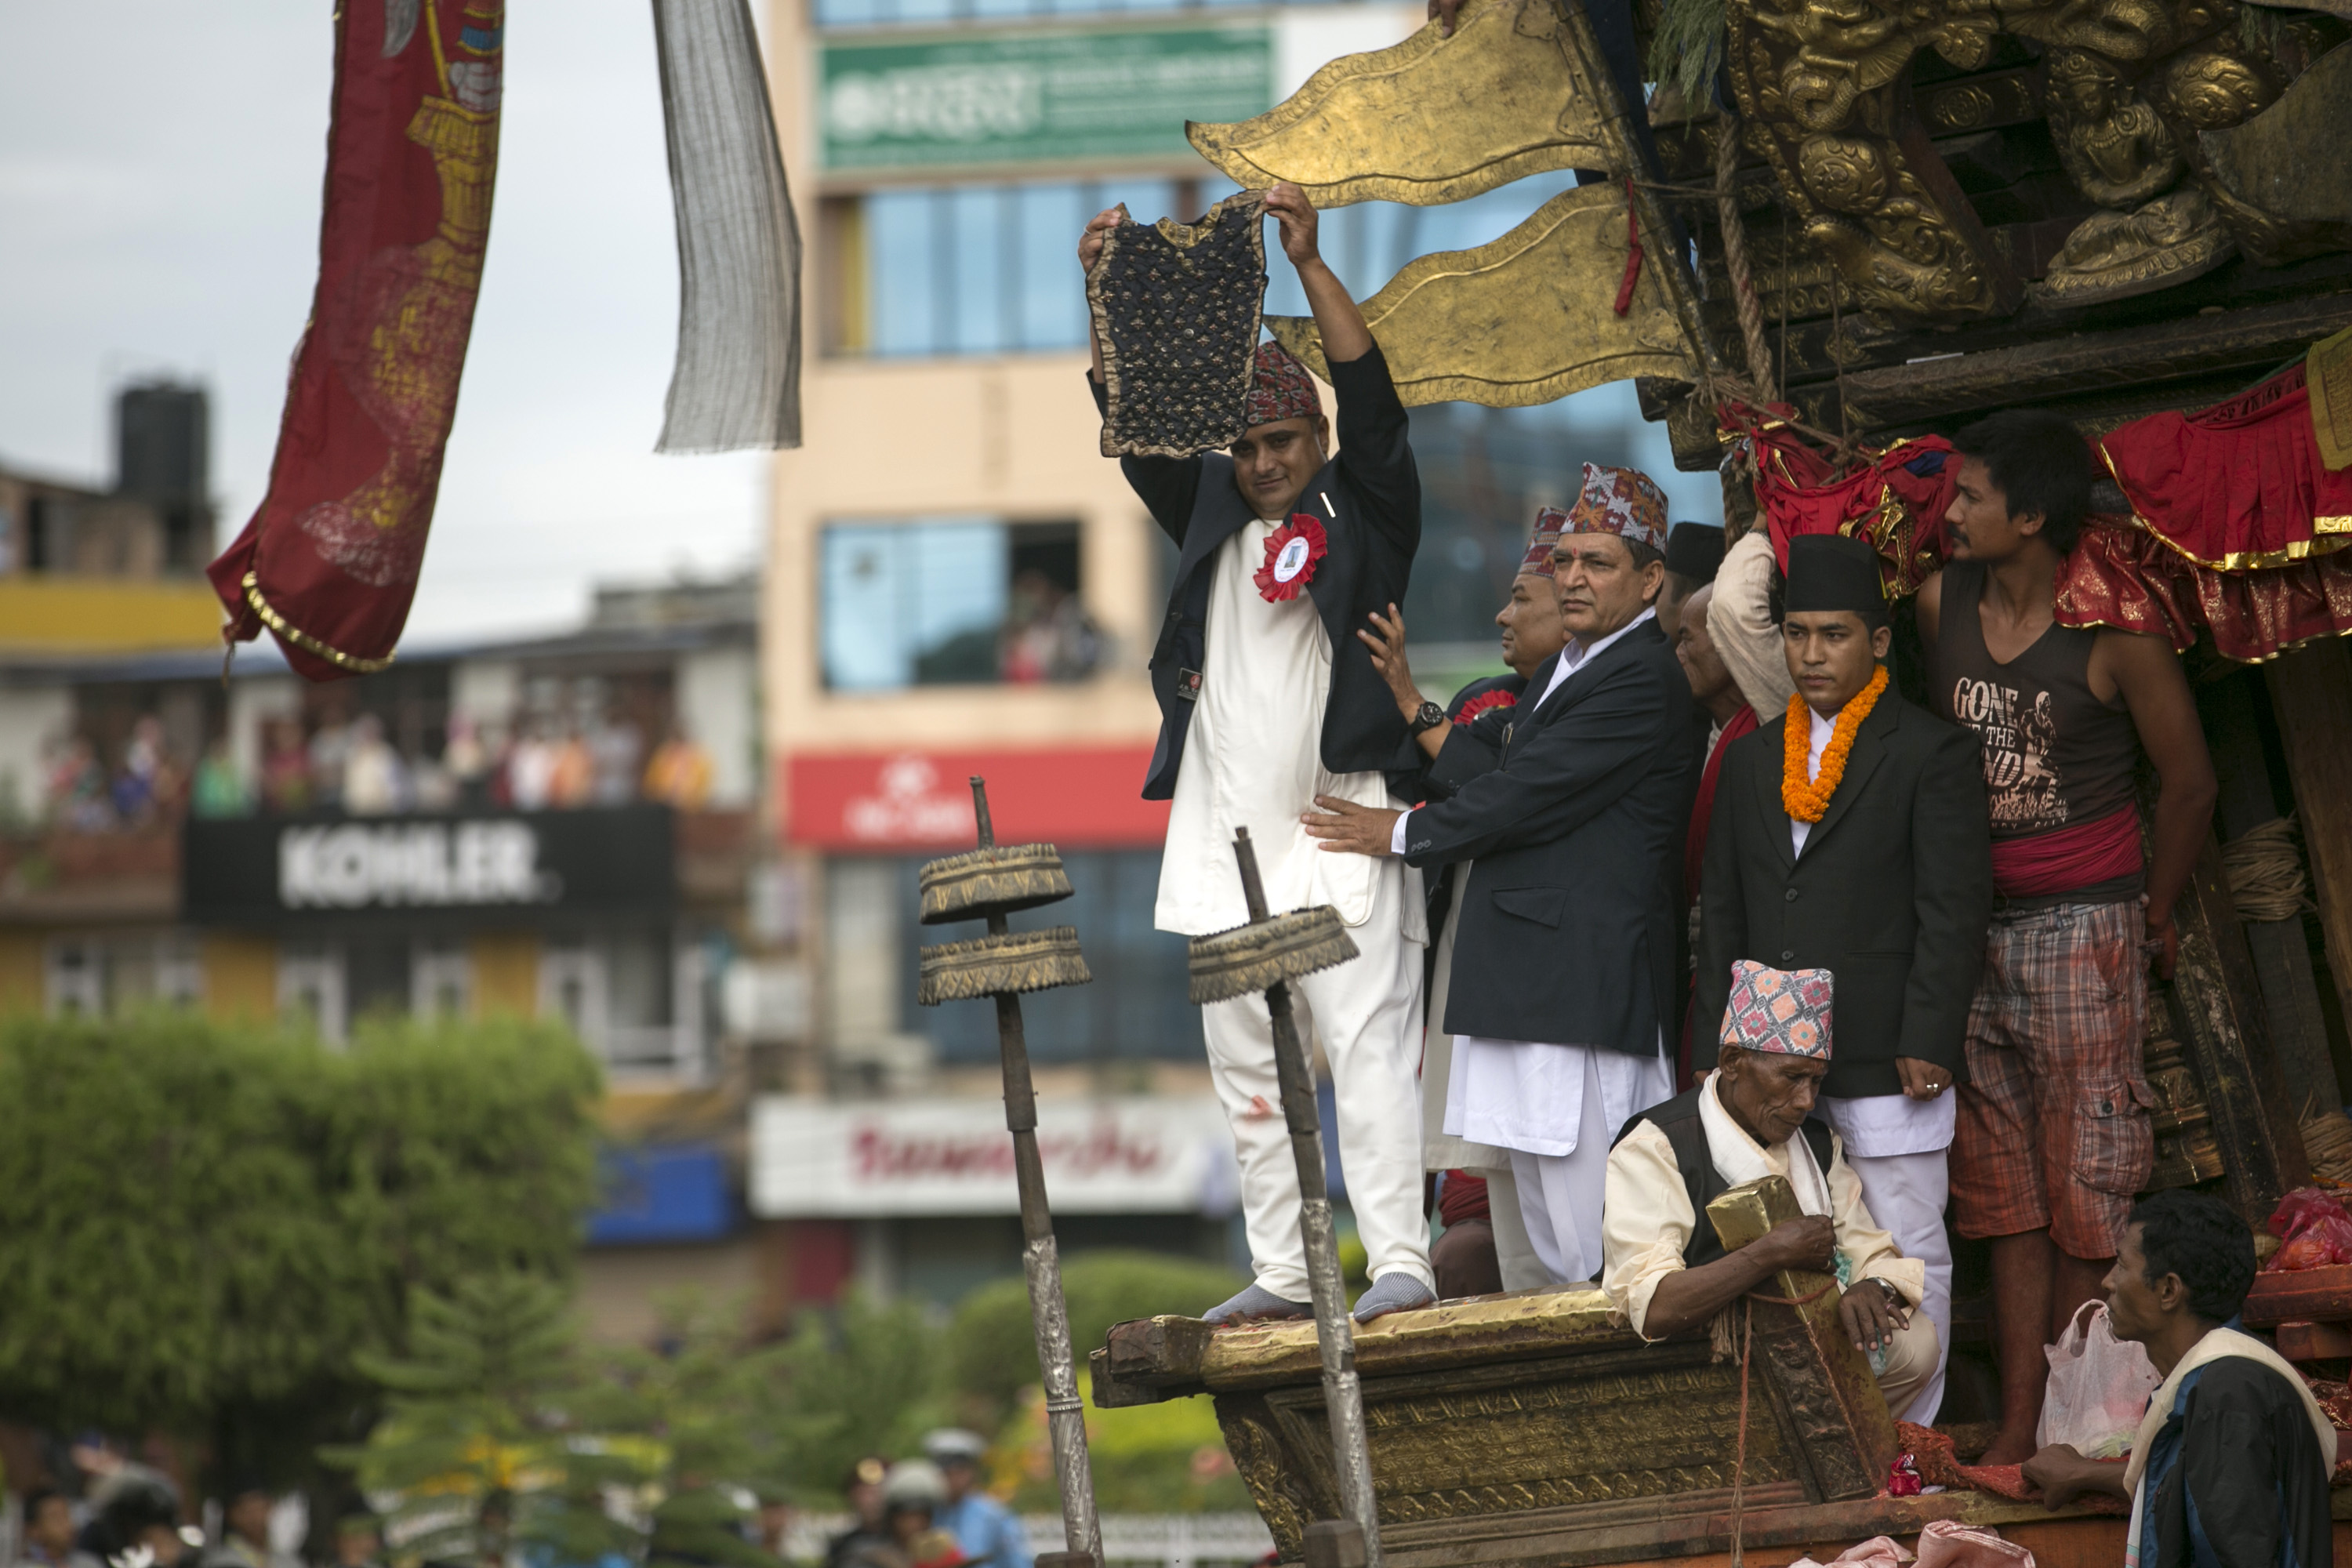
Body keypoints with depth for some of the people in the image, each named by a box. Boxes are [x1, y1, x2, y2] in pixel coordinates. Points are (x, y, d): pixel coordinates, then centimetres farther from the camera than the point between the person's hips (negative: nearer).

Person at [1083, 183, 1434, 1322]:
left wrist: (1308, 263, -15)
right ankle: (1281, 1271, 10)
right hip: (1226, 839, 6)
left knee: (1364, 1041, -13)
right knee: (1247, 1063, 6)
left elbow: (1371, 403, -8)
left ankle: (1398, 1260, -18)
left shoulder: (1365, 519, 5)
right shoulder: (1213, 524, 18)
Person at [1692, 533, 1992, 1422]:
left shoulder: (1933, 755, -1)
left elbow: (1953, 910, -6)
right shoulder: (1753, 758, 16)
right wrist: (1714, 1044, 11)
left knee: (1906, 1259, -1)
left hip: (1887, 1061, -5)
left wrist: (1928, 1041, -13)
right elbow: (1723, 911, 18)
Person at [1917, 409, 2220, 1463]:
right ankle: (2018, 1423, 8)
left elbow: (2189, 783, -1)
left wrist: (2153, 917, 7)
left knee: (2085, 1186, -2)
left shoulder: (2113, 631, -12)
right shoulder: (1941, 603, 2)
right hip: (1972, 929, 5)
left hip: (2081, 929, -5)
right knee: (2002, 1187, 5)